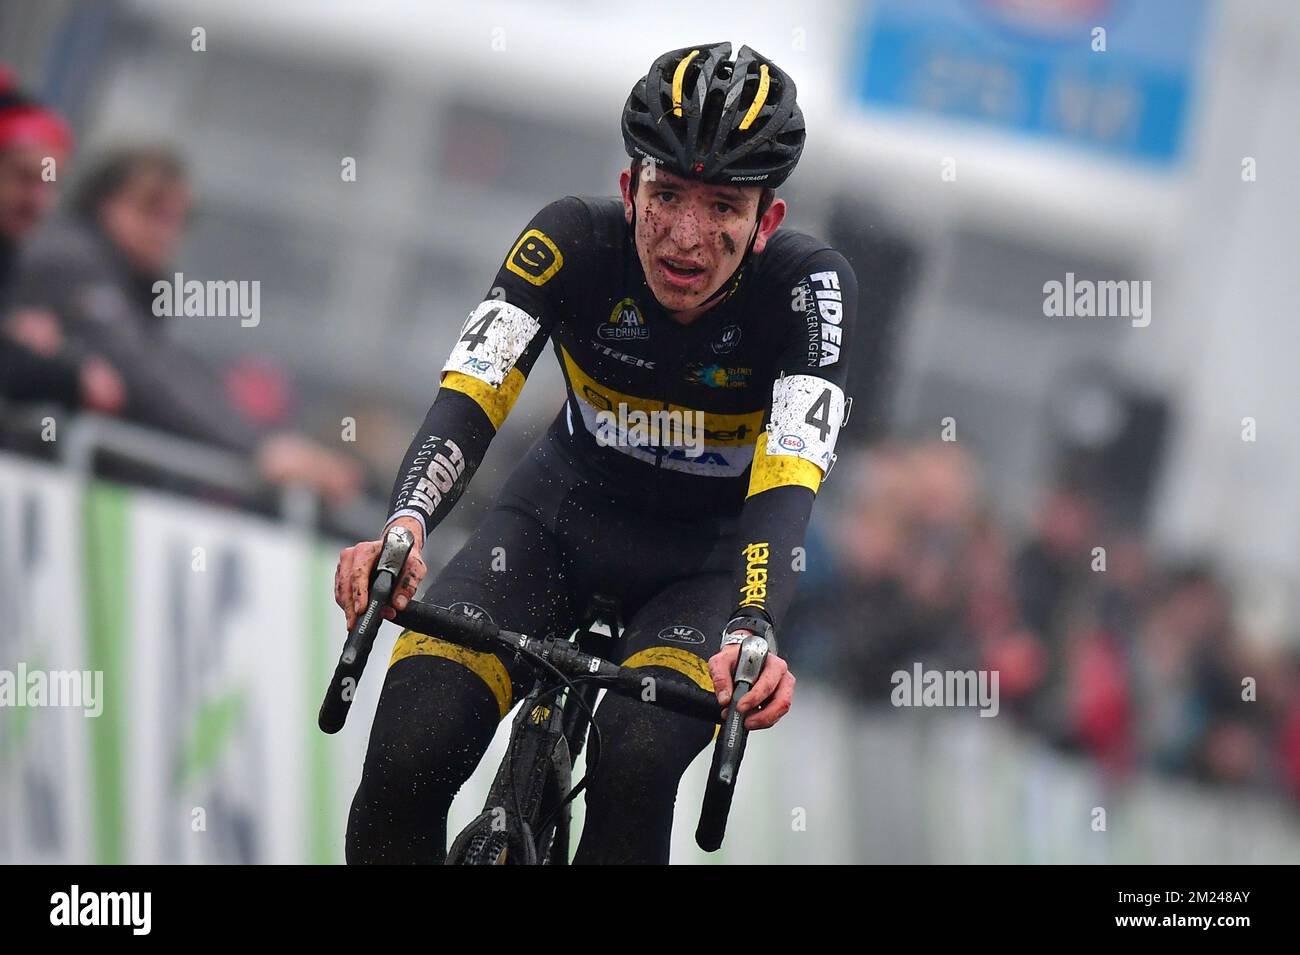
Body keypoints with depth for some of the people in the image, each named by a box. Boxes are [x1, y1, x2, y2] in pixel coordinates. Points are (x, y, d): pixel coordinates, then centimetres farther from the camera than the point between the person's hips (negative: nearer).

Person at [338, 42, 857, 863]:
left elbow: (786, 488, -35)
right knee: (408, 758, -22)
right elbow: (469, 397, -31)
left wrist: (750, 634, -55)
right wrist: (403, 530, -52)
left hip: (707, 550, -1)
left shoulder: (809, 284, -25)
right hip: (569, 509, 1)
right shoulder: (576, 240, -22)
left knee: (635, 769, -31)